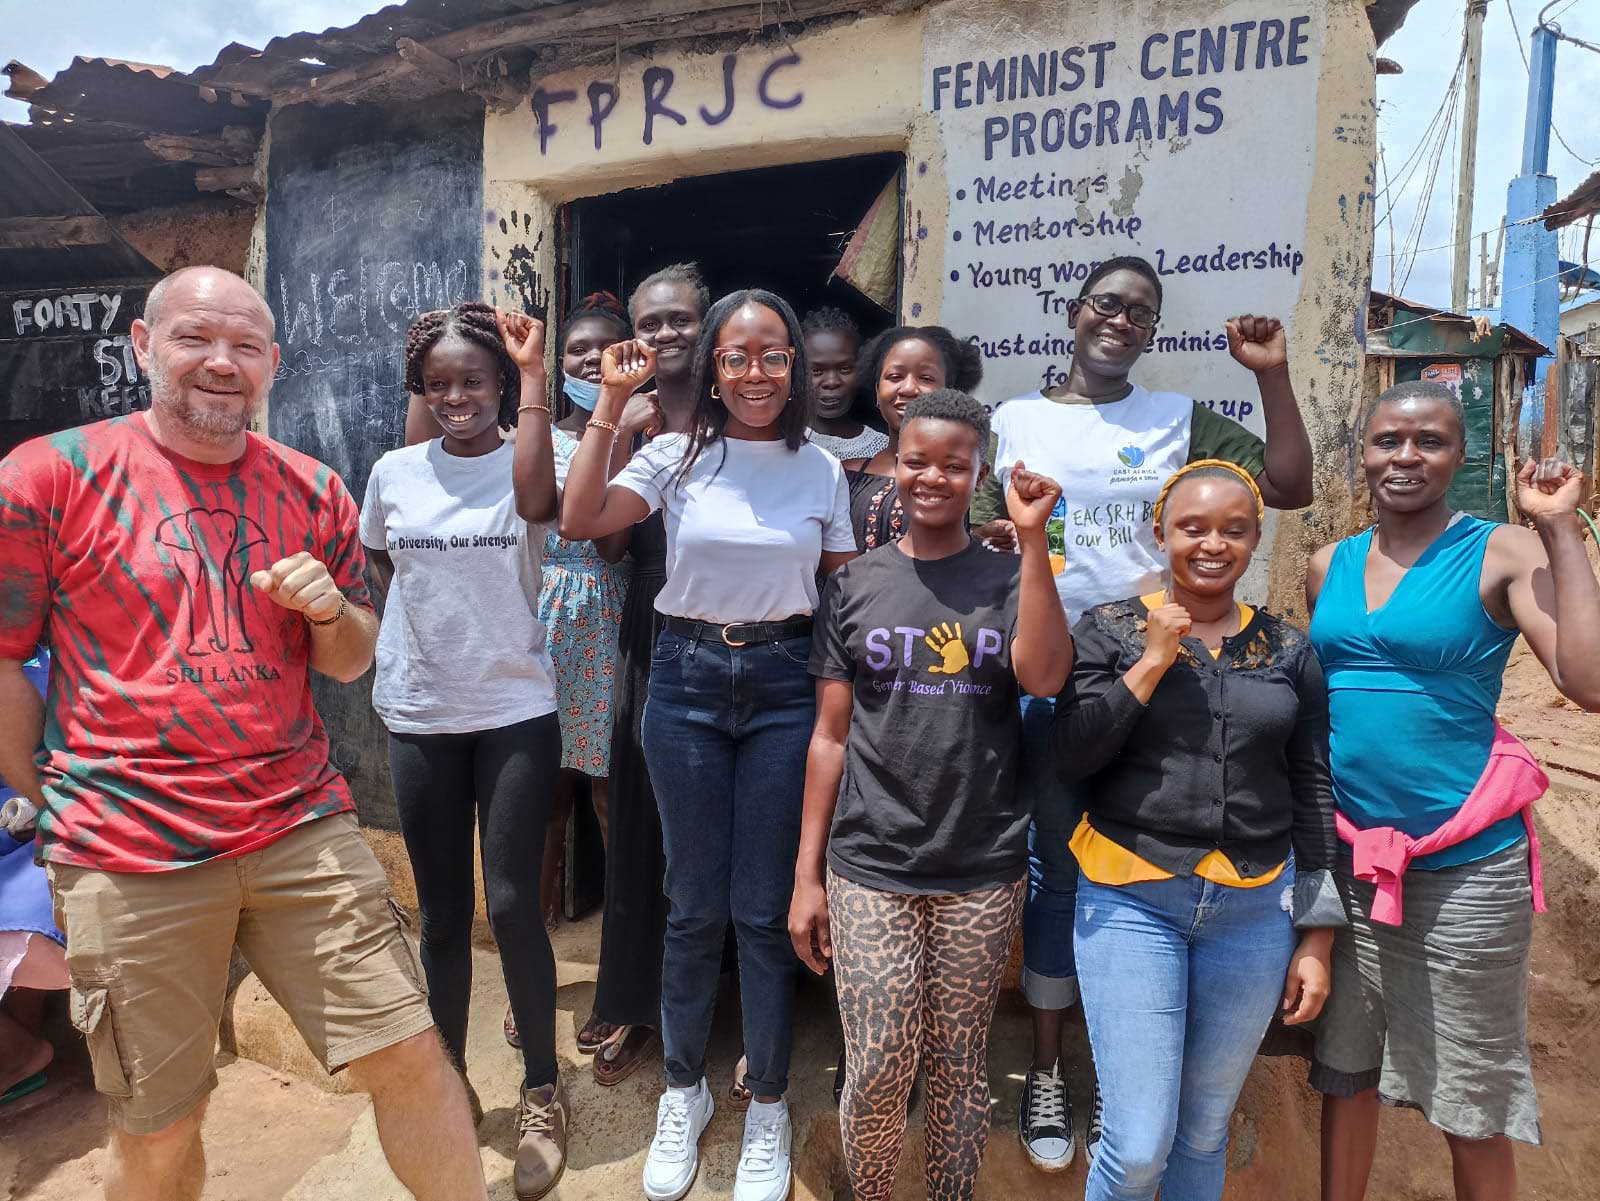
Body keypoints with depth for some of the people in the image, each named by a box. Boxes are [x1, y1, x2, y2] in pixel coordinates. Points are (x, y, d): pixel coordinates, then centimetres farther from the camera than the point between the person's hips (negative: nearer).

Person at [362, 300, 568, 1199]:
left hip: (517, 713, -3)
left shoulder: (528, 462, -6)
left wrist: (534, 375, -29)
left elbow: (535, 502, -30)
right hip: (421, 718, 3)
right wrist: (415, 643, 2)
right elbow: (379, 573, 16)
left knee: (513, 904, -2)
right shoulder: (394, 473, 4)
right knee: (443, 912, 13)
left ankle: (542, 1093, 19)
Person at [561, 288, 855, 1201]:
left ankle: (767, 1106, 28)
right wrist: (611, 403, -14)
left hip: (785, 685, 0)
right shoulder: (680, 455, 0)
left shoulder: (823, 470, 4)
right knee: (695, 904, 10)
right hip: (687, 679, 0)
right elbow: (579, 520, -13)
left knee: (765, 909, 6)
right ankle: (685, 1091, 33)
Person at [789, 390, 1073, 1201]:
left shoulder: (1009, 579, 3)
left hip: (983, 872, 1)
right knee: (879, 1070, 2)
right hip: (871, 868, 0)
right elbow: (830, 737, 4)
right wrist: (807, 874, 2)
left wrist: (1033, 536, -20)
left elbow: (1043, 676, -17)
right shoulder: (854, 586, 3)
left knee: (960, 1066, 13)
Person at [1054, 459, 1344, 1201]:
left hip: (1255, 909, 3)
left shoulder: (1289, 652, 6)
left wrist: (1317, 938, 6)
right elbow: (1071, 754, -11)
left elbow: (1314, 796, 8)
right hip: (1131, 901, -2)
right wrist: (1154, 660, -15)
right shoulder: (1110, 629, -1)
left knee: (1205, 1131, 16)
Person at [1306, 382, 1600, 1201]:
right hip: (1343, 856, 4)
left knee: (1471, 1100, 12)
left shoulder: (1501, 554, -7)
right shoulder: (1329, 566, 5)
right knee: (1344, 1071, 18)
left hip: (1464, 867, -4)